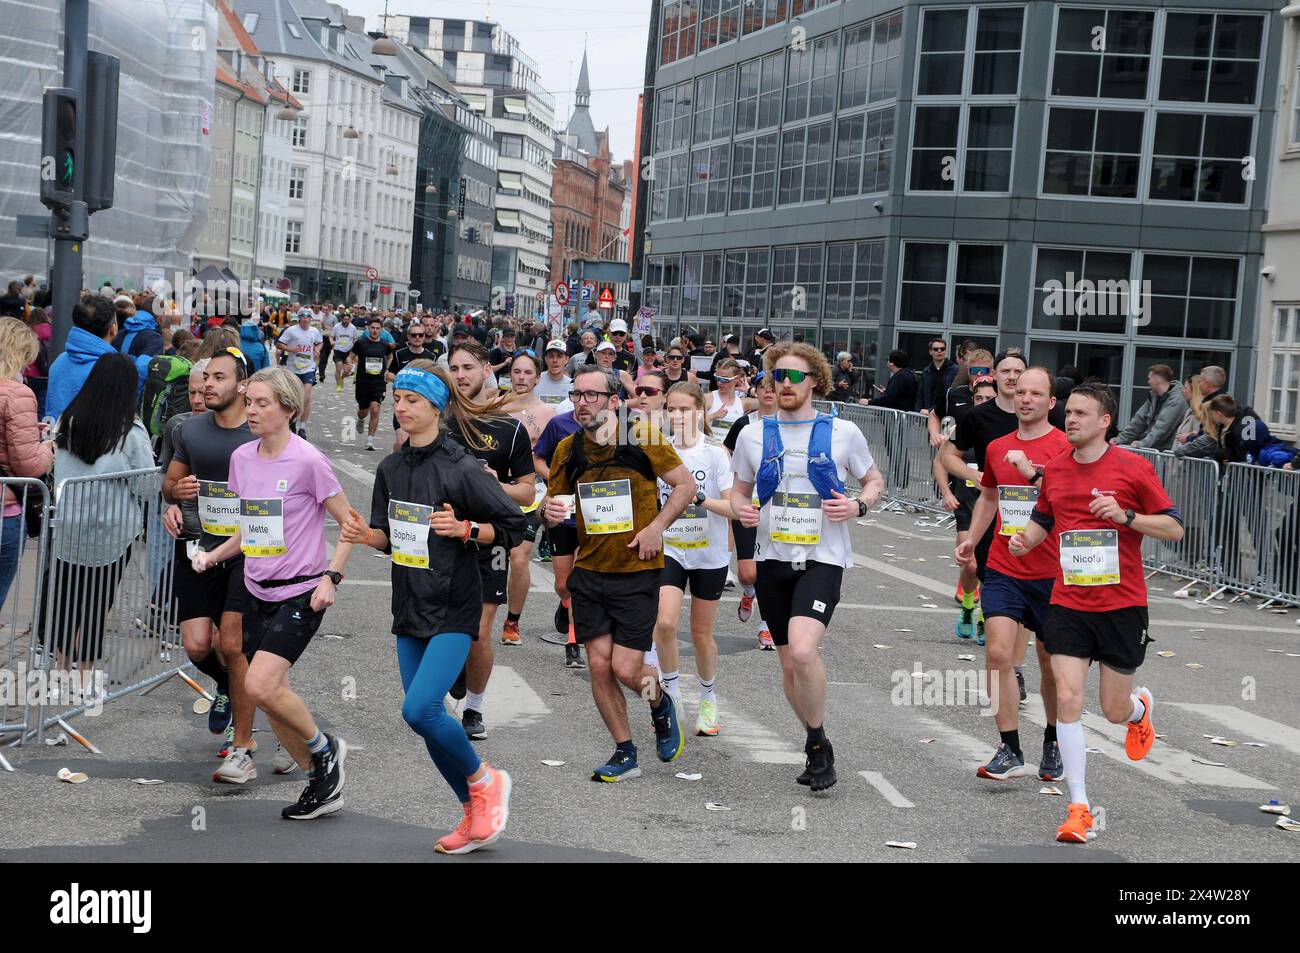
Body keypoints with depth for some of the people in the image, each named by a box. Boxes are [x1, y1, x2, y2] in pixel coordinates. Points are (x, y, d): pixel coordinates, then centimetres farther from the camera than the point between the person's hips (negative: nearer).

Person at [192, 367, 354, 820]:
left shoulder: (308, 461, -13)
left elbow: (350, 523, -7)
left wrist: (330, 577, -15)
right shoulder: (241, 458, 7)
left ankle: (324, 749, 5)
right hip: (257, 591, 7)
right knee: (273, 695, 7)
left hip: (300, 592, -7)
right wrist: (214, 554, 6)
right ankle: (322, 783, 23)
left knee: (260, 686, -20)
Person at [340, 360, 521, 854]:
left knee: (420, 709, -19)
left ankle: (484, 780, 7)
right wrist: (366, 534, -4)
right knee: (426, 718, 8)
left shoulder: (460, 468, -12)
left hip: (452, 612, -7)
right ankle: (475, 814, 23)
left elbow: (513, 525, -8)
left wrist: (464, 529, -22)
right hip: (410, 609, 7)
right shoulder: (390, 468, 7)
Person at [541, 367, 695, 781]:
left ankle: (661, 704, 29)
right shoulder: (567, 449, 3)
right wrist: (550, 512, -10)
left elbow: (686, 484, 0)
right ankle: (625, 754, 19)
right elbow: (553, 502, 14)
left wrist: (657, 526, -12)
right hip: (589, 572, 4)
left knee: (626, 669, -6)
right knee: (599, 665, 2)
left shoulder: (642, 437, -9)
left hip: (637, 572, -4)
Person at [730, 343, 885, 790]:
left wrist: (858, 506, -9)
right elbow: (739, 490, 16)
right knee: (789, 664, 10)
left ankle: (817, 741, -3)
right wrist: (742, 509, -7)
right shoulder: (754, 435, 5)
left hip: (822, 558, -4)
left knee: (802, 650, -25)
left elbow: (874, 479, 12)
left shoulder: (843, 433, -2)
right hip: (773, 558, 4)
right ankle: (818, 749, 30)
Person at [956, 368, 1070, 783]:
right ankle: (1010, 751, -4)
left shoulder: (1065, 448, -6)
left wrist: (1032, 472, -27)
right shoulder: (997, 448, 9)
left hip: (1050, 573, -3)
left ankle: (1053, 743, 31)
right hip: (1003, 570, 3)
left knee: (1052, 661, 9)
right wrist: (971, 539, 16)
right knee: (998, 652, -11)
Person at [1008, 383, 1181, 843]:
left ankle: (1141, 707, 47)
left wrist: (1125, 516, -20)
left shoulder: (1133, 467, -7)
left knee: (1114, 711, 7)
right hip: (1067, 604, 3)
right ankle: (1079, 809, -5)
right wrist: (1025, 539, -1)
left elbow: (1174, 528, -4)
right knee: (1067, 699, -11)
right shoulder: (1054, 469, 6)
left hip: (1122, 604, -3)